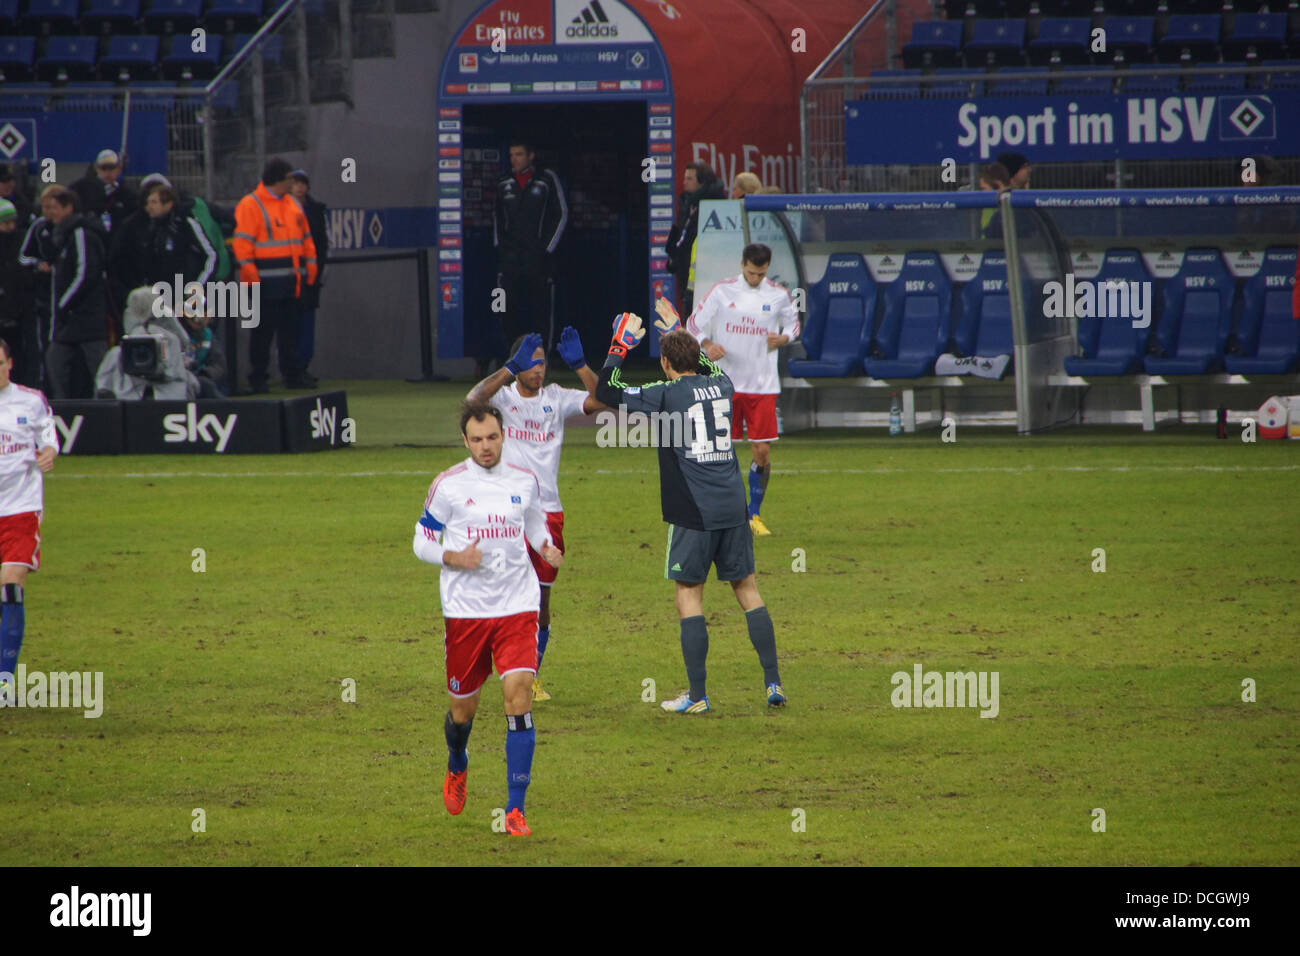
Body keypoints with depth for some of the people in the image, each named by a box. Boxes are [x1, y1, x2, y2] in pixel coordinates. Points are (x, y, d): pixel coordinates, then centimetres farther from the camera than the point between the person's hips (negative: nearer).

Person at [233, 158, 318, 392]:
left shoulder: (293, 205, 17)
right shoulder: (251, 205, -6)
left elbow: (306, 238, 22)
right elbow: (242, 241, -12)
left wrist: (310, 265, 14)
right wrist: (249, 271, -18)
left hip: (292, 281, 7)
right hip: (267, 282, -7)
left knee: (290, 329, 10)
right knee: (264, 330, -3)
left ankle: (293, 373, 15)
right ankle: (257, 379, 2)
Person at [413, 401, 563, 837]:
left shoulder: (524, 481, 5)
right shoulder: (448, 485, -4)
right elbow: (422, 543, 2)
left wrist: (547, 548, 2)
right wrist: (454, 558, -17)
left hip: (518, 606, 1)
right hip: (465, 609, -1)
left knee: (519, 697, -13)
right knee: (463, 706, 10)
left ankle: (515, 809, -11)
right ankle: (457, 767, 46)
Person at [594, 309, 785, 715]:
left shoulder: (667, 395, -9)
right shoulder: (721, 387, 7)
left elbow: (607, 391, -3)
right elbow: (711, 368, 34)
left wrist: (622, 344, 8)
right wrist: (680, 333, 40)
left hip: (692, 514, -5)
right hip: (732, 508, 5)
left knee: (689, 596, 2)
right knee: (747, 589, 13)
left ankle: (698, 695, 0)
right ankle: (773, 683, 11)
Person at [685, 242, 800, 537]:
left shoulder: (779, 296, 2)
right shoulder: (722, 291, -2)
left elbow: (793, 323, 19)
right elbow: (694, 323, 3)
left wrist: (783, 338, -5)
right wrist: (707, 345, -17)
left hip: (763, 385, 1)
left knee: (763, 451, -3)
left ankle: (754, 515, 12)